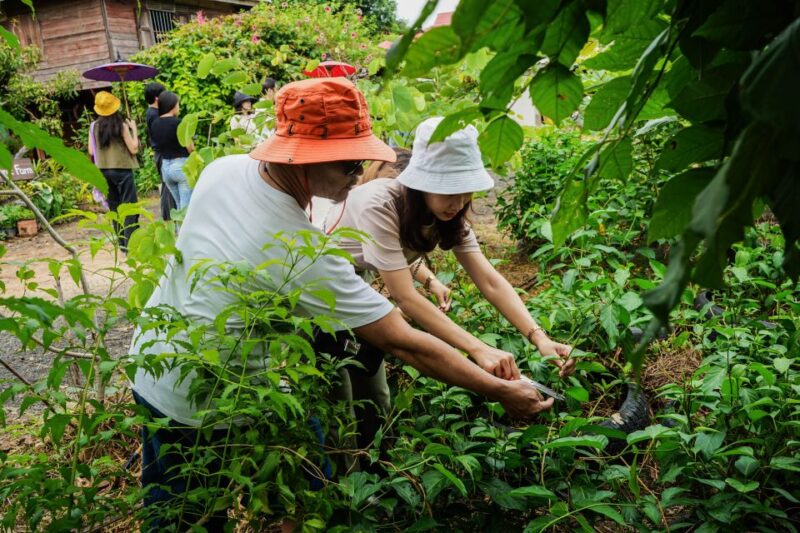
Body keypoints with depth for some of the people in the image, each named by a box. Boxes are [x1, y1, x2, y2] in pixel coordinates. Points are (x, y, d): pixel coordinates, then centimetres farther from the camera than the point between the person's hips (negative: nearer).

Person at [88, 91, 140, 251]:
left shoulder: (94, 126, 1)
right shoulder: (122, 125, -11)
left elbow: (91, 152, 5)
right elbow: (134, 149, -8)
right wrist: (134, 129, 2)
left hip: (104, 171, 5)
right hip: (122, 170, -5)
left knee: (114, 207, 14)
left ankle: (121, 242, 18)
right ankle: (130, 242, -6)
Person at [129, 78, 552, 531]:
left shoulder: (221, 170, -11)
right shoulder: (302, 254, -31)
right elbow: (404, 344, -27)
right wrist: (503, 392, -19)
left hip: (148, 369, 7)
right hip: (203, 409, -7)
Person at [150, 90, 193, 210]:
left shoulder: (155, 124, 6)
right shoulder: (178, 122, -13)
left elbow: (156, 145, 12)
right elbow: (190, 147, -11)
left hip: (165, 166, 7)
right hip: (181, 165, -7)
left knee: (179, 206, 16)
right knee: (187, 206, -2)